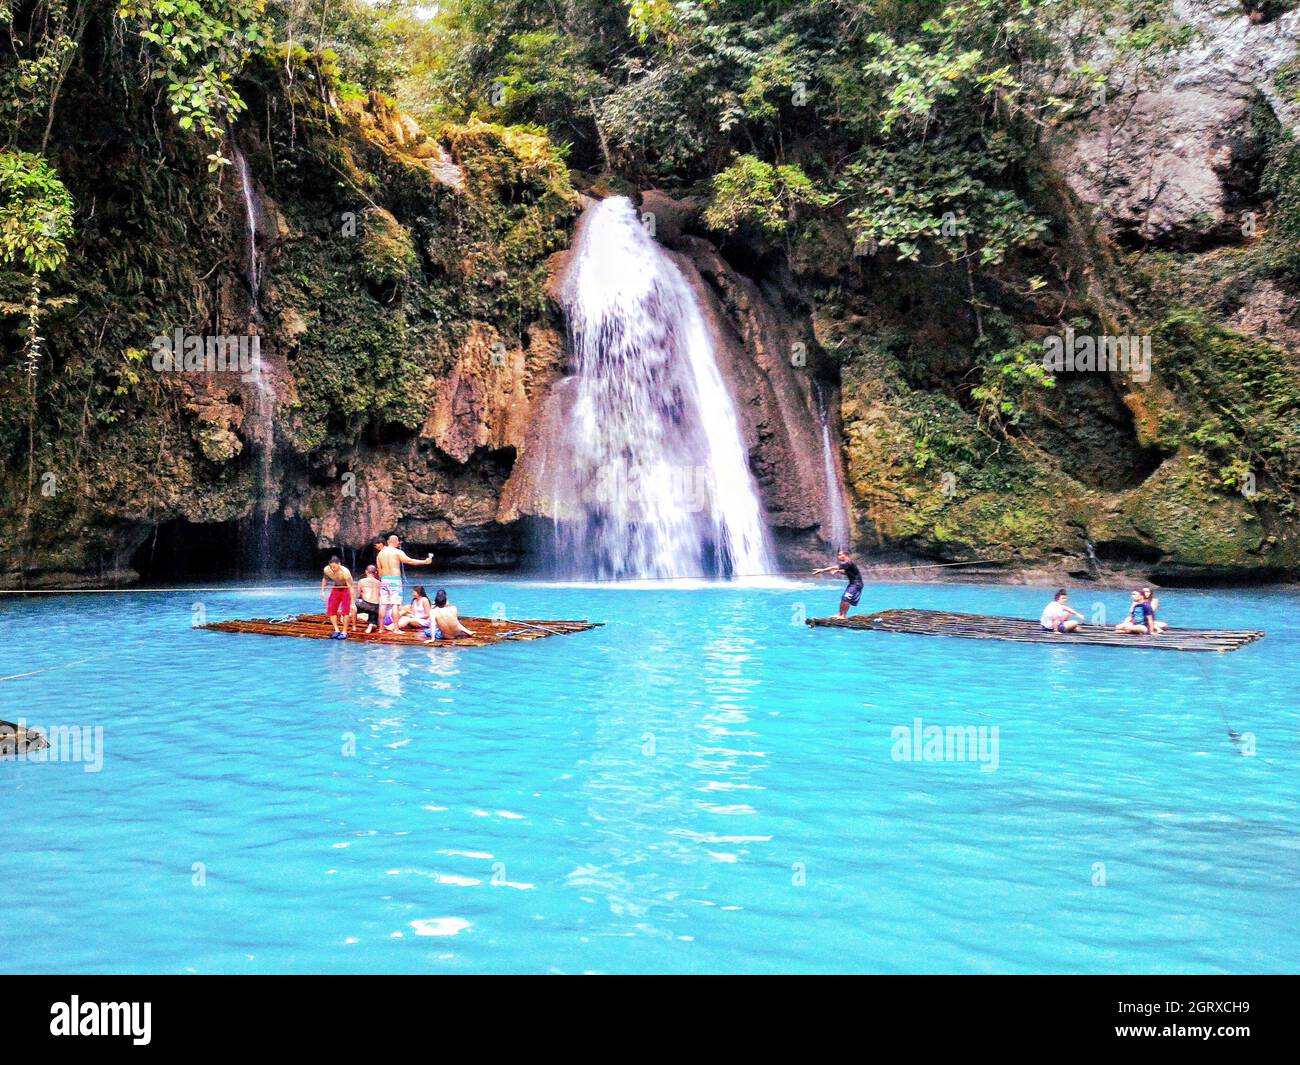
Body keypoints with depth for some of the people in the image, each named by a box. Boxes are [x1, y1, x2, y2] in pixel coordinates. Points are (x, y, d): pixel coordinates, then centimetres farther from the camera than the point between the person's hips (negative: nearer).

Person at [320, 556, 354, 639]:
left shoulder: (345, 572, -35)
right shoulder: (327, 570, -21)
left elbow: (351, 587, -34)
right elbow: (325, 579, 5)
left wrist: (353, 603, -37)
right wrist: (322, 591, 1)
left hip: (346, 589, -5)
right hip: (336, 588, 5)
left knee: (346, 610, -14)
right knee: (330, 609, -2)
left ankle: (344, 632, -7)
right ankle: (337, 630, 6)